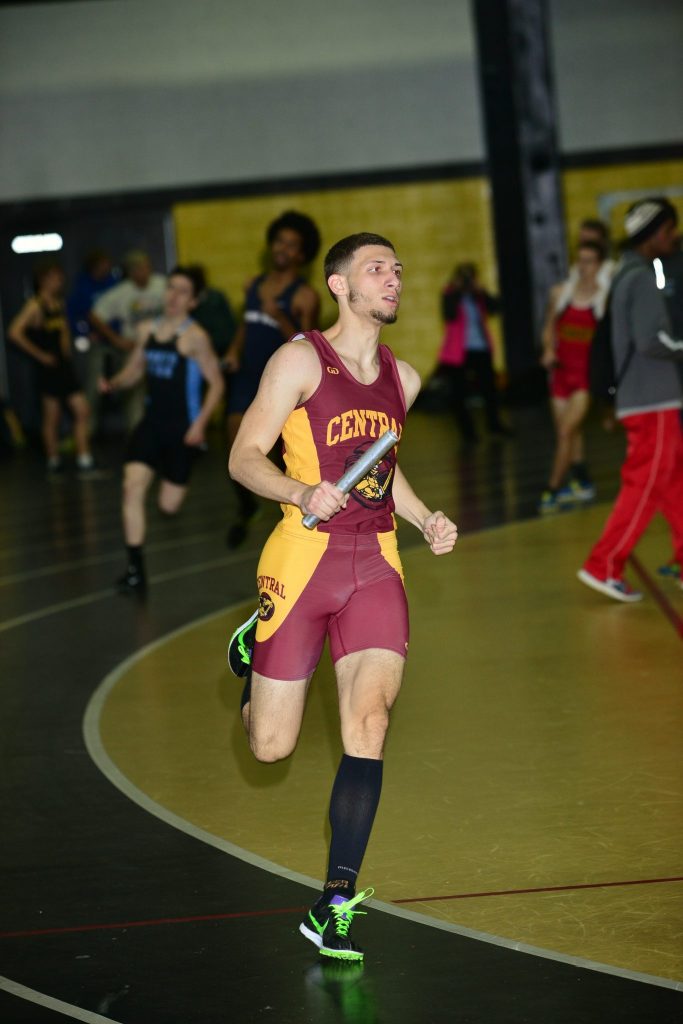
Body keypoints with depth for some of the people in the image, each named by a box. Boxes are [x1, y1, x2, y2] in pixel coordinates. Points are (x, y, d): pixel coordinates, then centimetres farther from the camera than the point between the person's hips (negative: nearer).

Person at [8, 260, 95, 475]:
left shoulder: (59, 304, 11)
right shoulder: (35, 305, -11)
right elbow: (14, 332, -20)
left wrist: (67, 351, 12)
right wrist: (39, 354, -16)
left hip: (64, 366, 7)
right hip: (48, 367, -7)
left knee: (82, 409, 1)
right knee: (52, 416, 2)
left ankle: (84, 461, 4)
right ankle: (53, 461, 14)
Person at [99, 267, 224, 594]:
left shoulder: (195, 337, -12)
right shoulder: (146, 330, 6)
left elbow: (216, 383, -9)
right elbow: (134, 370, 18)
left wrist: (200, 423, -18)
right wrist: (113, 384, -3)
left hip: (182, 428, -5)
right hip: (151, 422, 5)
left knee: (169, 506, 0)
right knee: (132, 485, -13)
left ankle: (177, 483, 39)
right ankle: (135, 569, -8)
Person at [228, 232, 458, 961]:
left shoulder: (403, 378, 14)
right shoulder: (300, 360, -4)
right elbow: (244, 457, -6)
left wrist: (426, 520, 13)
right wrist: (301, 493, -25)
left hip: (377, 564, 4)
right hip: (304, 557, -4)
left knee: (368, 723, -16)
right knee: (270, 747, 0)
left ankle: (334, 906, -8)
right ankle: (253, 653, 37)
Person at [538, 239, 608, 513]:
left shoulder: (605, 299, -8)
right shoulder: (560, 293, 3)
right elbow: (549, 328, 14)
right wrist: (549, 350, -4)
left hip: (587, 374, -5)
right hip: (562, 369, 5)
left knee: (566, 431, -13)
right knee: (570, 432, 12)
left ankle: (552, 491, -7)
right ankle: (582, 483, 30)